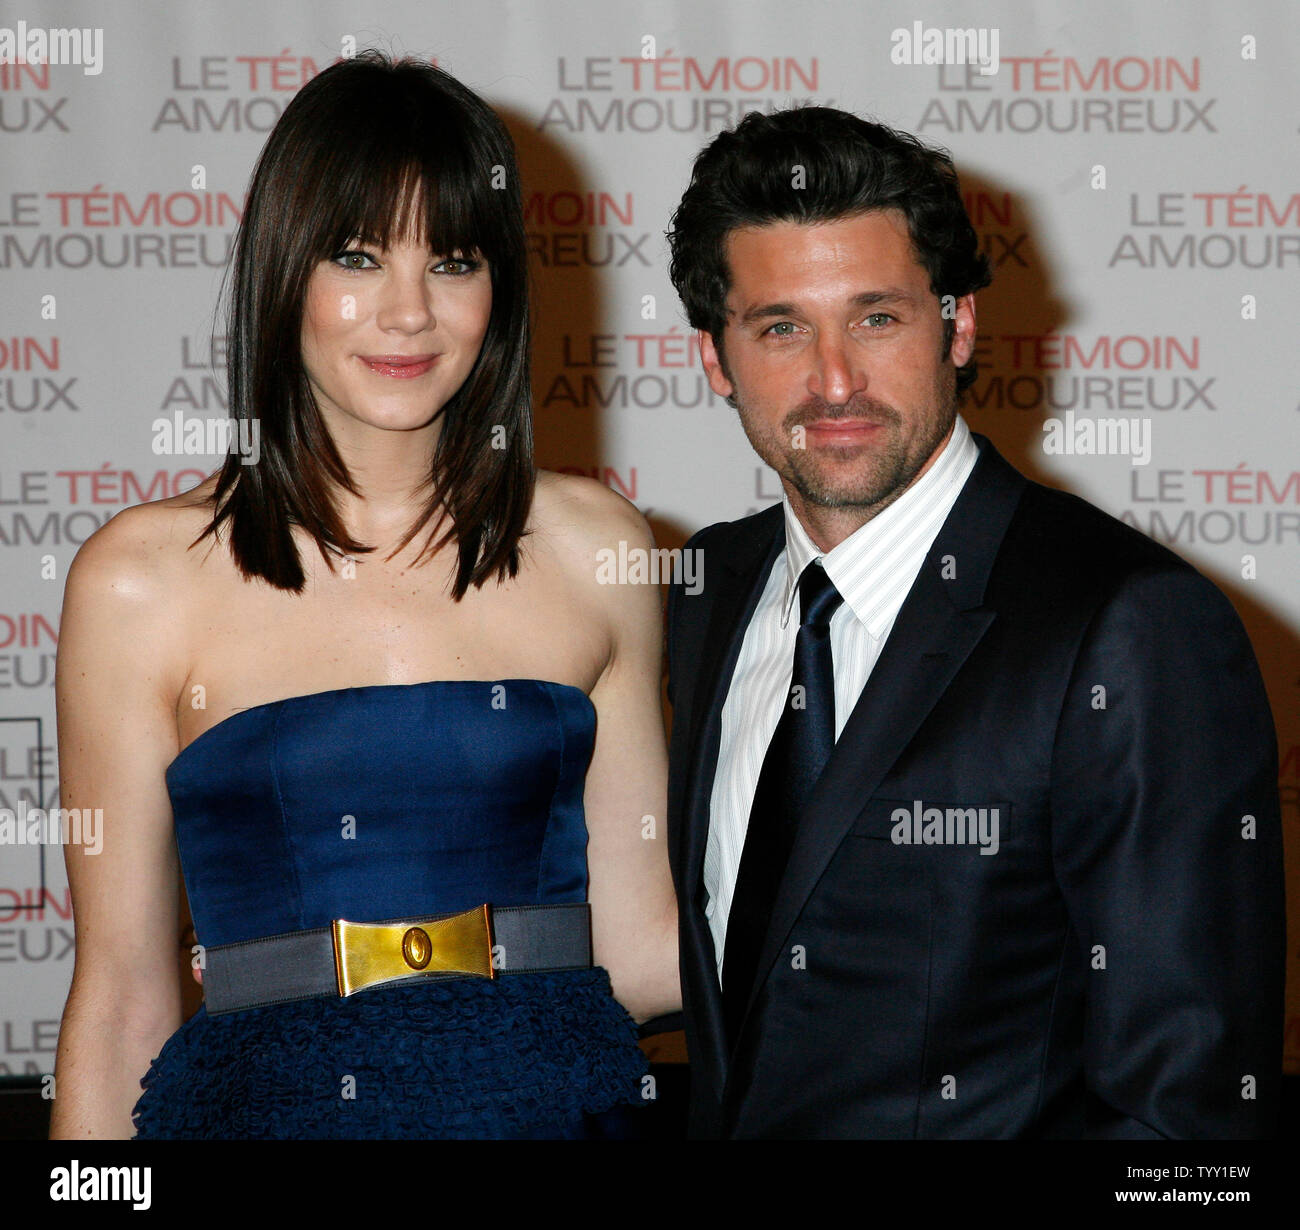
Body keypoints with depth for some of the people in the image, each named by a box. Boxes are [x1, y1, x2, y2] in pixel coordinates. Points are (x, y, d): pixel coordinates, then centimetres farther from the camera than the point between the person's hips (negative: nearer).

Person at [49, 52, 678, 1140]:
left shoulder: (589, 546, 4)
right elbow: (123, 1000, -2)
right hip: (269, 1101, -2)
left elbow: (637, 948, 6)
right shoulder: (143, 579, -3)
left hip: (554, 1097, 2)